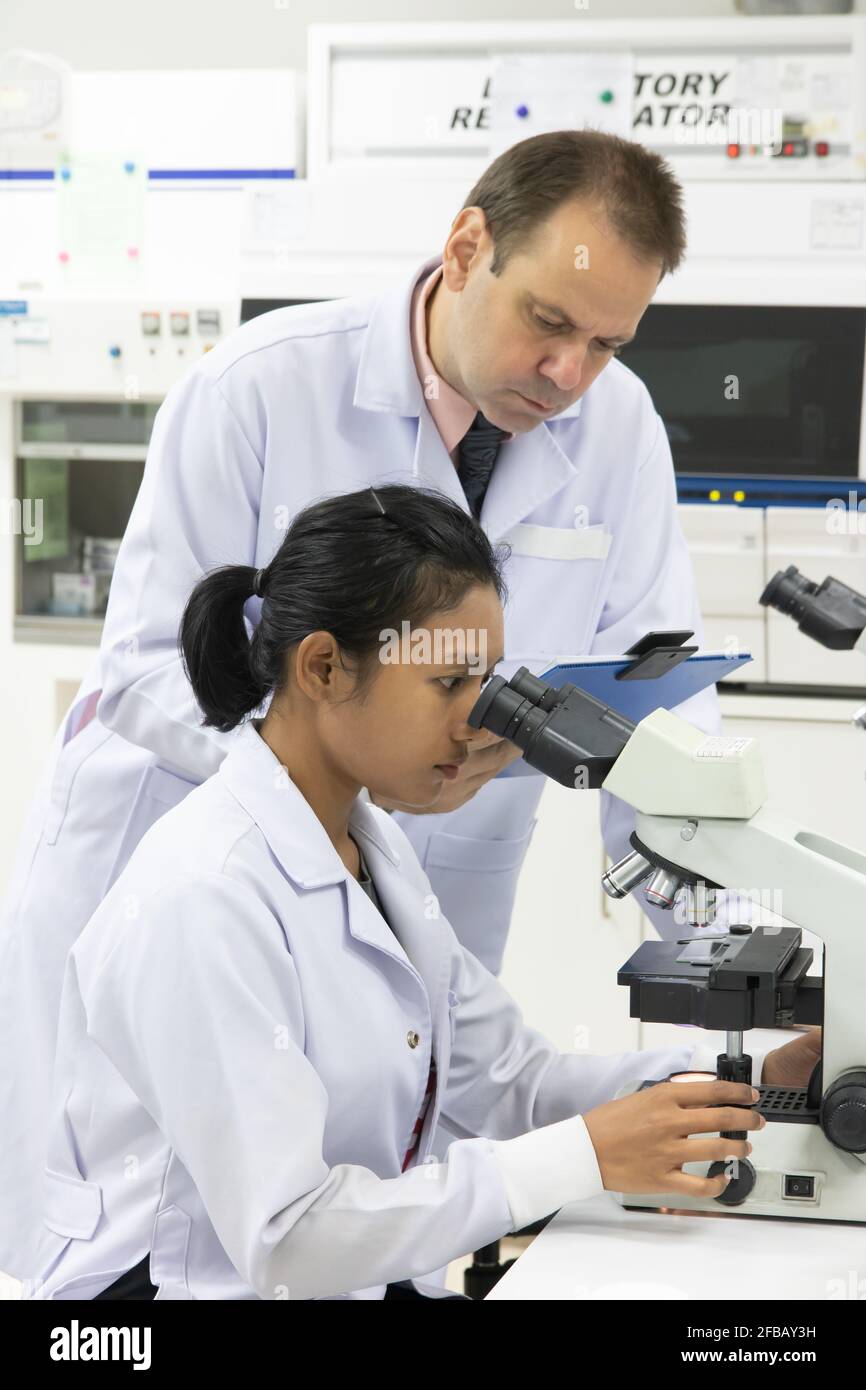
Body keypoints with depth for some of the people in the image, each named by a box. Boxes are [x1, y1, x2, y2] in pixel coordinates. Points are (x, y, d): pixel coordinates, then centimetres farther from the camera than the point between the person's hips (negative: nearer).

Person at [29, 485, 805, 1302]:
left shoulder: (375, 849, 7)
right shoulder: (202, 897, -22)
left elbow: (510, 1083, 8)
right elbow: (283, 1243, -24)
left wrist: (738, 1077, -5)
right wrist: (585, 1157, -24)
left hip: (354, 1284, 8)